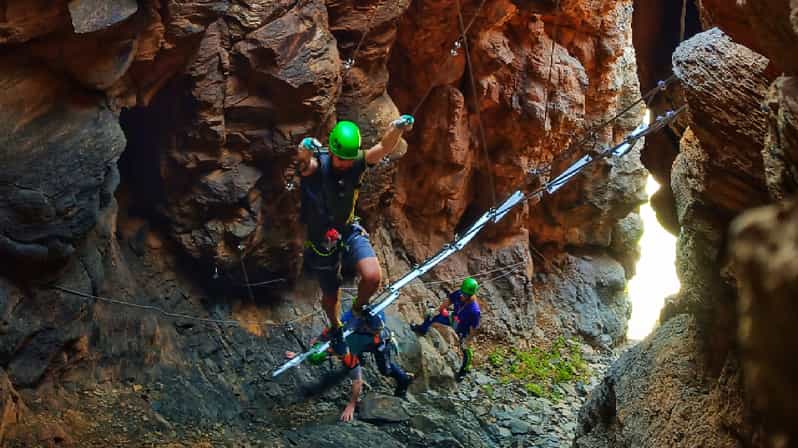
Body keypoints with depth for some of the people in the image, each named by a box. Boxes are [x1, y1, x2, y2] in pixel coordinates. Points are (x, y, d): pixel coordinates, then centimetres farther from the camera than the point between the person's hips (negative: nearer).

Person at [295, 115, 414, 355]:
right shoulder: (315, 166, -24)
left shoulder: (356, 162, -16)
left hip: (350, 231, 2)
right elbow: (304, 161, -47)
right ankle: (335, 328, 50)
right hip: (321, 239, -1)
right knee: (331, 296, 14)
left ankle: (360, 307, 14)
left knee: (372, 278, -22)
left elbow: (384, 147, -31)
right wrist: (305, 151, -72)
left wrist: (397, 128, -52)